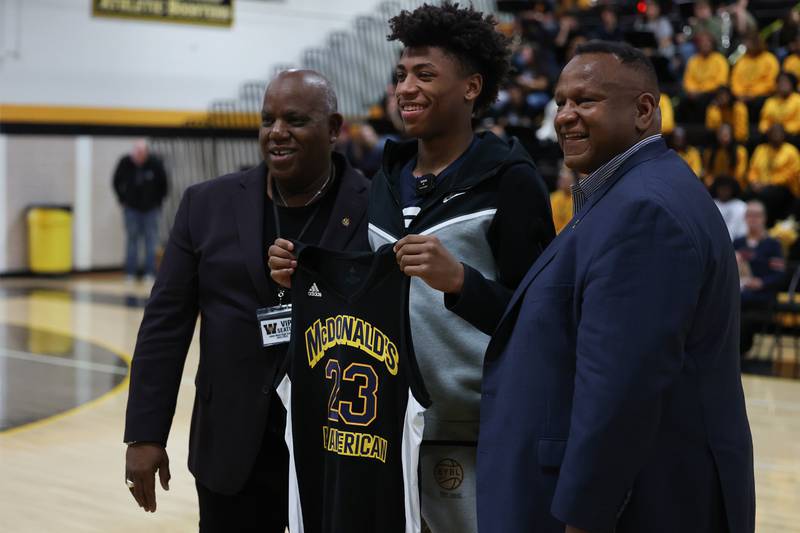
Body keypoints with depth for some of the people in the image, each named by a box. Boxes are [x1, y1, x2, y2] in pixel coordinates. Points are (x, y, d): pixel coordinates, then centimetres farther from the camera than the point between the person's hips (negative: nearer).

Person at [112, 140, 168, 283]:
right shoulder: (125, 163, -11)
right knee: (132, 239, 2)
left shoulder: (155, 163, -14)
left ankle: (150, 273, 1)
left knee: (151, 239, -2)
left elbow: (163, 184, 0)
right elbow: (117, 183, 5)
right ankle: (130, 273, 6)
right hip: (132, 208, 1)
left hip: (151, 208, 0)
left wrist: (158, 201, 1)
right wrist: (123, 200, 3)